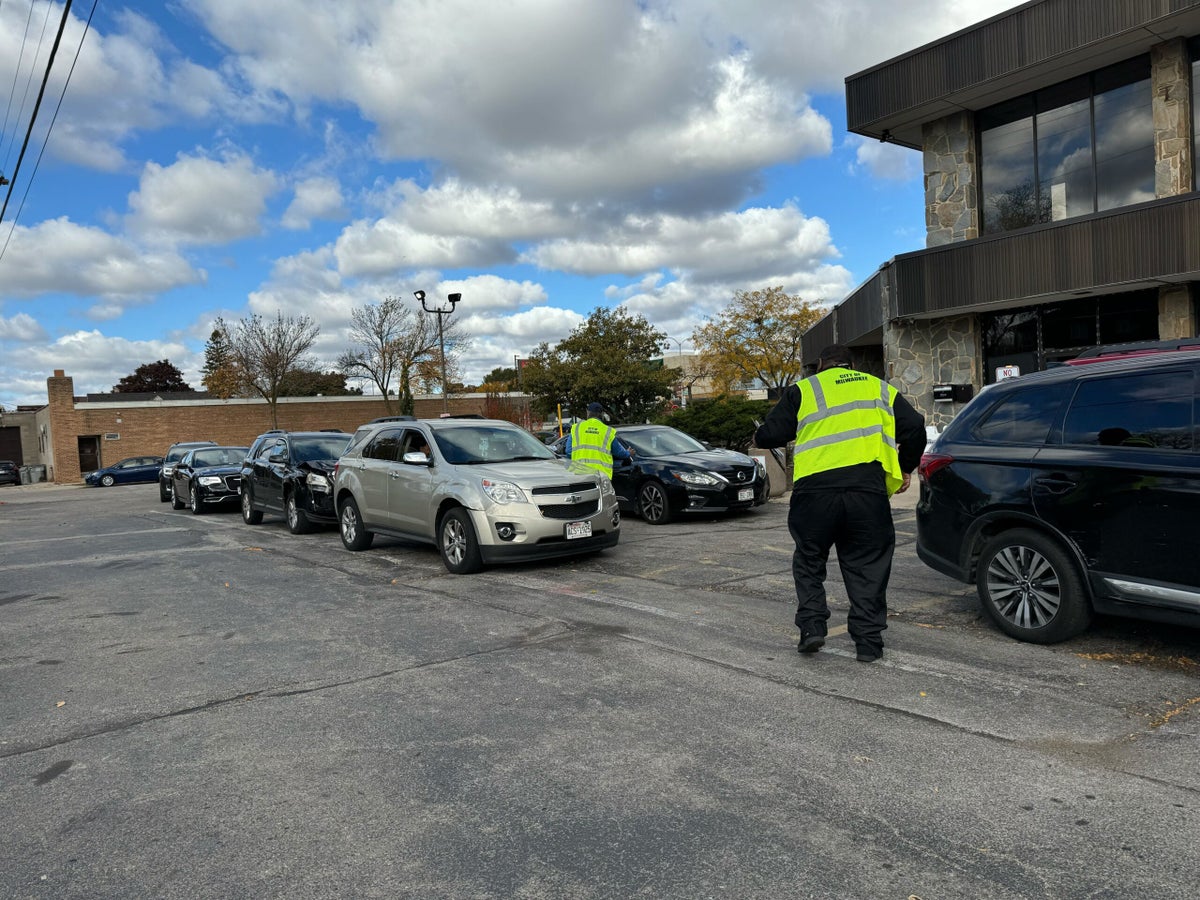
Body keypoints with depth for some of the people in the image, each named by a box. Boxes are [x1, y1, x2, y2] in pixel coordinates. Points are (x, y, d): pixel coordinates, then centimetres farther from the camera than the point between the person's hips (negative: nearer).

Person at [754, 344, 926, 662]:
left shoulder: (803, 389, 14)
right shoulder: (879, 388, 24)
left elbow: (769, 436, 6)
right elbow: (914, 426, 13)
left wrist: (761, 436, 29)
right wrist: (905, 468, 25)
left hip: (815, 487, -1)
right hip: (868, 487, 2)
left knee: (809, 560, 17)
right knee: (868, 565, 12)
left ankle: (811, 625, 8)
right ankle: (868, 641, 12)